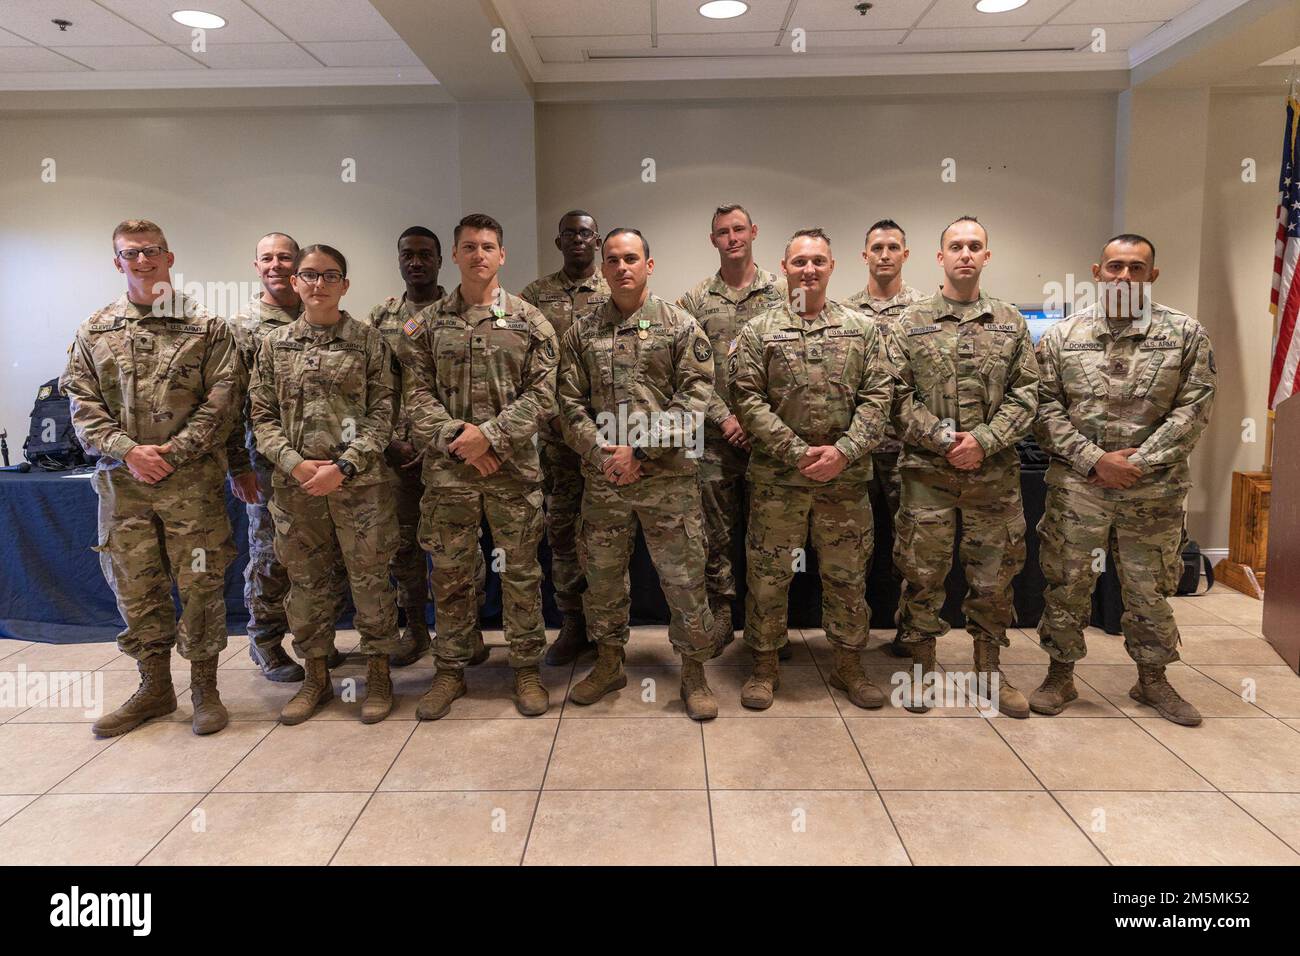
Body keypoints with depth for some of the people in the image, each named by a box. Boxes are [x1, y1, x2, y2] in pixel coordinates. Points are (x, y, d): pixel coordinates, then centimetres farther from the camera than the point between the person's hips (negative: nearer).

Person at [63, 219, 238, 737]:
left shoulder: (206, 327, 2)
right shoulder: (94, 331, 11)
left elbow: (220, 402, -4)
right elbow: (83, 404, 6)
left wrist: (172, 452, -13)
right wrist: (127, 451, -9)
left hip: (192, 481, -3)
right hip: (122, 483, 3)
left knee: (201, 585, 0)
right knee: (135, 588, 10)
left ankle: (204, 688, 16)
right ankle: (154, 688, 25)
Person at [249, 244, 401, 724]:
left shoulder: (369, 342, 1)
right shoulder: (274, 344, 8)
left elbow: (382, 414, -4)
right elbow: (263, 415, 6)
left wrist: (344, 466, -14)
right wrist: (295, 463, -9)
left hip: (360, 483, -2)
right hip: (295, 485, 3)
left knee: (370, 579, 4)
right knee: (306, 581, 11)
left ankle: (378, 674, 19)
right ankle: (316, 677, 26)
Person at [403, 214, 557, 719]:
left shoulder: (529, 321, 3)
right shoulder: (427, 323, 7)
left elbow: (542, 393, -4)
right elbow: (417, 394, 2)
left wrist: (490, 434, -13)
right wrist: (455, 439, -12)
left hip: (514, 468, -1)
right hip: (447, 469, 1)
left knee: (521, 572, 6)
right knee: (450, 573, 10)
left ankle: (526, 668, 21)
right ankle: (451, 669, 24)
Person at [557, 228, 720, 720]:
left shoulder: (681, 327, 1)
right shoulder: (581, 333, 9)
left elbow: (694, 400, -7)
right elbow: (571, 404, 6)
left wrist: (638, 449, -14)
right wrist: (600, 452, -10)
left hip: (668, 478, -3)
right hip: (602, 479, 3)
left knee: (684, 578, 2)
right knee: (603, 577, 13)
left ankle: (694, 673, 19)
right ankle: (609, 664, 32)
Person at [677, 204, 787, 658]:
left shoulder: (782, 292, 4)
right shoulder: (694, 300, 5)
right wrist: (725, 418, -9)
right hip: (716, 438, 1)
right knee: (714, 535, 6)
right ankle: (719, 620, 20)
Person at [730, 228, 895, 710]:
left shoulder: (862, 328, 7)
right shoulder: (759, 331, 2)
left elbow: (878, 395, 1)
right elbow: (747, 400, -6)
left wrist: (843, 451, -13)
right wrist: (797, 453, -14)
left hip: (847, 477, 2)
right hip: (777, 477, -1)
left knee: (847, 575, 11)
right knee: (768, 574, 6)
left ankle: (849, 665, 27)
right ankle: (765, 666, 22)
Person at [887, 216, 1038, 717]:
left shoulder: (1011, 323, 8)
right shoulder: (910, 323, 2)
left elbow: (1025, 395, 2)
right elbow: (899, 397, -4)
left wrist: (984, 441, -12)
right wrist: (942, 439, -15)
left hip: (995, 473, 2)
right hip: (927, 472, -2)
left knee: (993, 576, 10)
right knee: (922, 573, 6)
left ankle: (989, 672, 26)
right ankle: (923, 669, 22)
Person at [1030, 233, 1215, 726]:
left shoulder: (1186, 334, 1)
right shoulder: (1061, 336, 1)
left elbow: (1193, 410, -4)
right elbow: (1046, 410, -3)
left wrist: (1137, 463, -13)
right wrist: (1096, 460, -13)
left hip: (1153, 490, 0)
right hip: (1075, 487, 0)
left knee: (1151, 589, 12)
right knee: (1066, 584, 8)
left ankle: (1152, 679, 31)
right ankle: (1060, 675, 24)